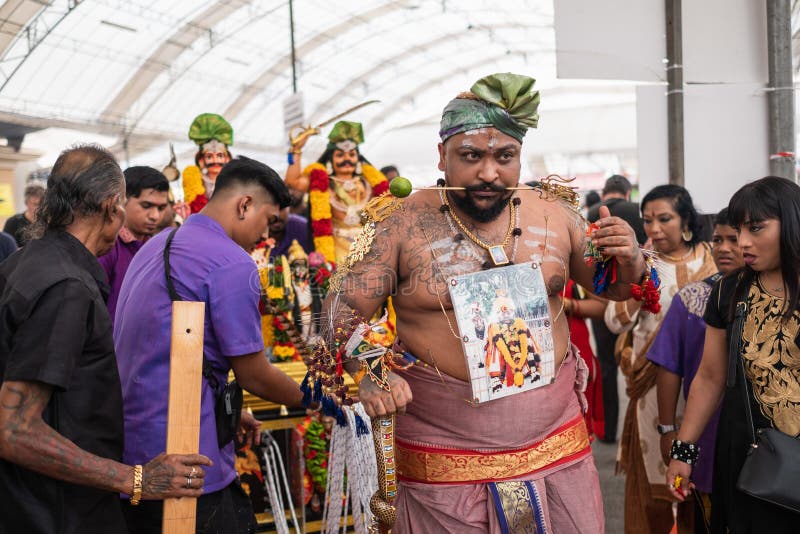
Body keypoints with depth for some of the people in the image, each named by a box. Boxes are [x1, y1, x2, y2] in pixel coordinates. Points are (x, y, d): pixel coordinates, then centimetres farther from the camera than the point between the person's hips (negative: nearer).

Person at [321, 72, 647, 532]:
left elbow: (616, 289, 13)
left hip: (555, 440, 3)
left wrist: (630, 261, -10)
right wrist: (367, 373, -25)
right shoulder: (404, 224, -8)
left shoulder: (554, 215, 1)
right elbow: (343, 309, -7)